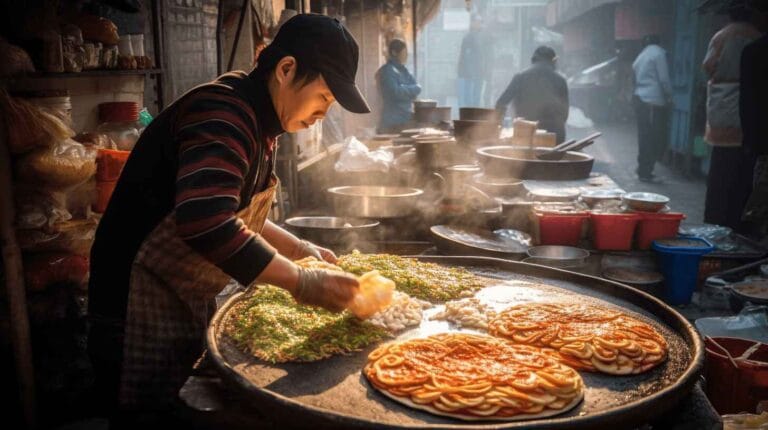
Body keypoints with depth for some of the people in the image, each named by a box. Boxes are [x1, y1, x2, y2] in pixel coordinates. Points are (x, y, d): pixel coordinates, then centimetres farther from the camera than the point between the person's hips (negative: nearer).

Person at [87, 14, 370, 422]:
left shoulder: (258, 121, 8)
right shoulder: (223, 113, -24)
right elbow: (206, 221, -39)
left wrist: (300, 249, 10)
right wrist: (302, 282, -31)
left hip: (190, 303, 10)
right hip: (142, 307, -9)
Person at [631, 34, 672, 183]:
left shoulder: (640, 56, 19)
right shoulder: (659, 53, -3)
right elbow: (664, 79, -10)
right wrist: (669, 96, 2)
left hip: (640, 99, 8)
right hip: (654, 102, -8)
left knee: (645, 137, 12)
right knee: (656, 139, -3)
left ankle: (643, 169, 15)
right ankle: (644, 171, -2)